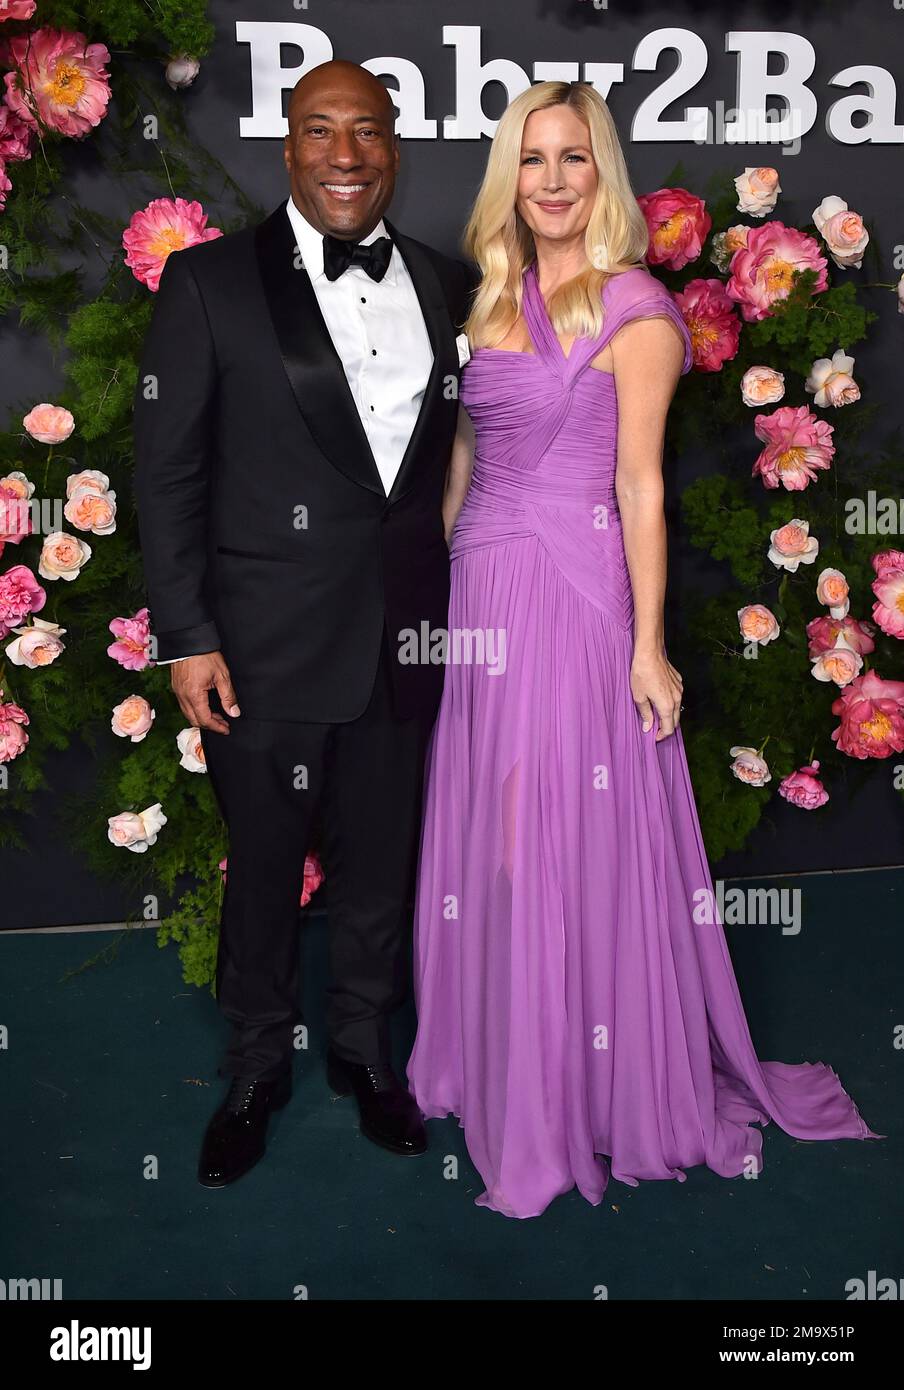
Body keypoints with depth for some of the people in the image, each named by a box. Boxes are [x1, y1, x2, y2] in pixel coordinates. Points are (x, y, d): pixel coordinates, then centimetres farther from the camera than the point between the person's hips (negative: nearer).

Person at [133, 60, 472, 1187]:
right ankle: (256, 1071, 35)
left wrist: (453, 606, 6)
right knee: (264, 871, 12)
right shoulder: (210, 282, -5)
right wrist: (187, 639, -10)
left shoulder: (446, 286, 6)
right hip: (266, 652, -3)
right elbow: (167, 472, -6)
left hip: (404, 645, 3)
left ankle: (363, 1052, 40)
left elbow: (453, 449, 11)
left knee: (380, 866, 17)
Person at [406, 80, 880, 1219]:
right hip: (481, 592, 6)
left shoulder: (633, 309, -6)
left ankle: (599, 1090, 18)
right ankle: (499, 1067, 30)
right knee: (486, 836, 12)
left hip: (575, 593, -6)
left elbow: (640, 485, -10)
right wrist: (446, 574, 14)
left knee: (575, 844, 0)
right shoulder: (494, 299, 13)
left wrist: (648, 644, -13)